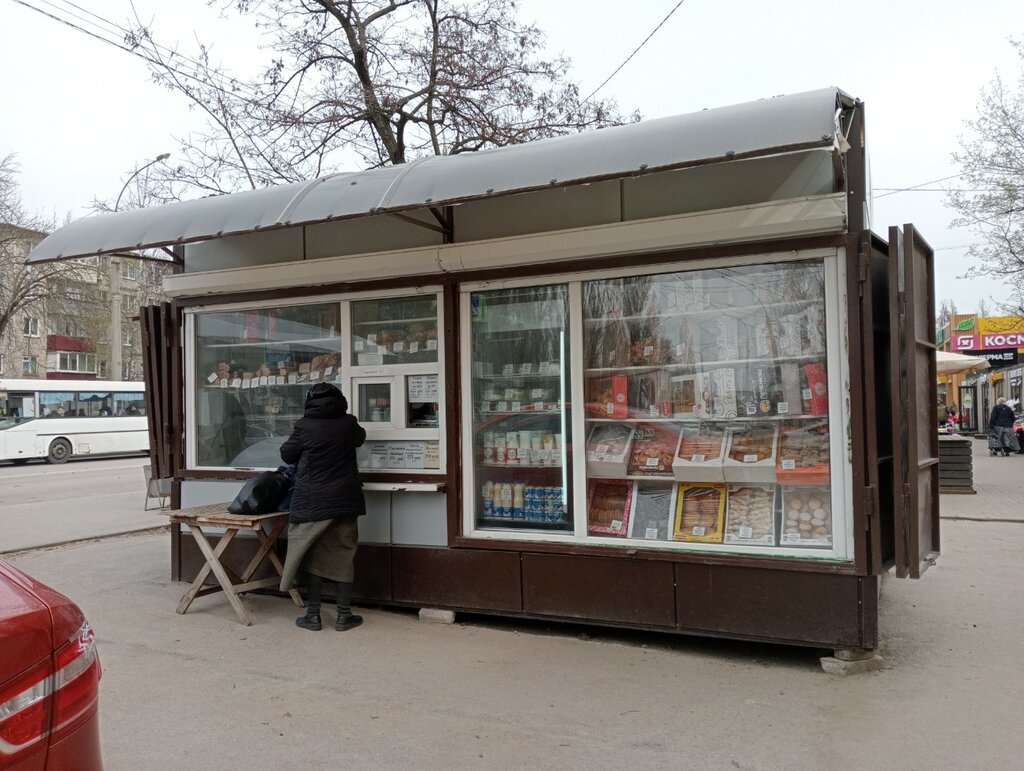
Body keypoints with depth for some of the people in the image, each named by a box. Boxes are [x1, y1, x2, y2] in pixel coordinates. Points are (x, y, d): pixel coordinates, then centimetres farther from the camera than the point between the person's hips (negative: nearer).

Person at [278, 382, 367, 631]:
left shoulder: (304, 426, -7)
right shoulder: (348, 423, 1)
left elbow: (286, 455, 6)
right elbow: (360, 437, 23)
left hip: (312, 501, -2)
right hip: (344, 500, 2)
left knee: (313, 557, 7)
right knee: (343, 556, 8)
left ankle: (313, 615, 10)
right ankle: (344, 615, 11)